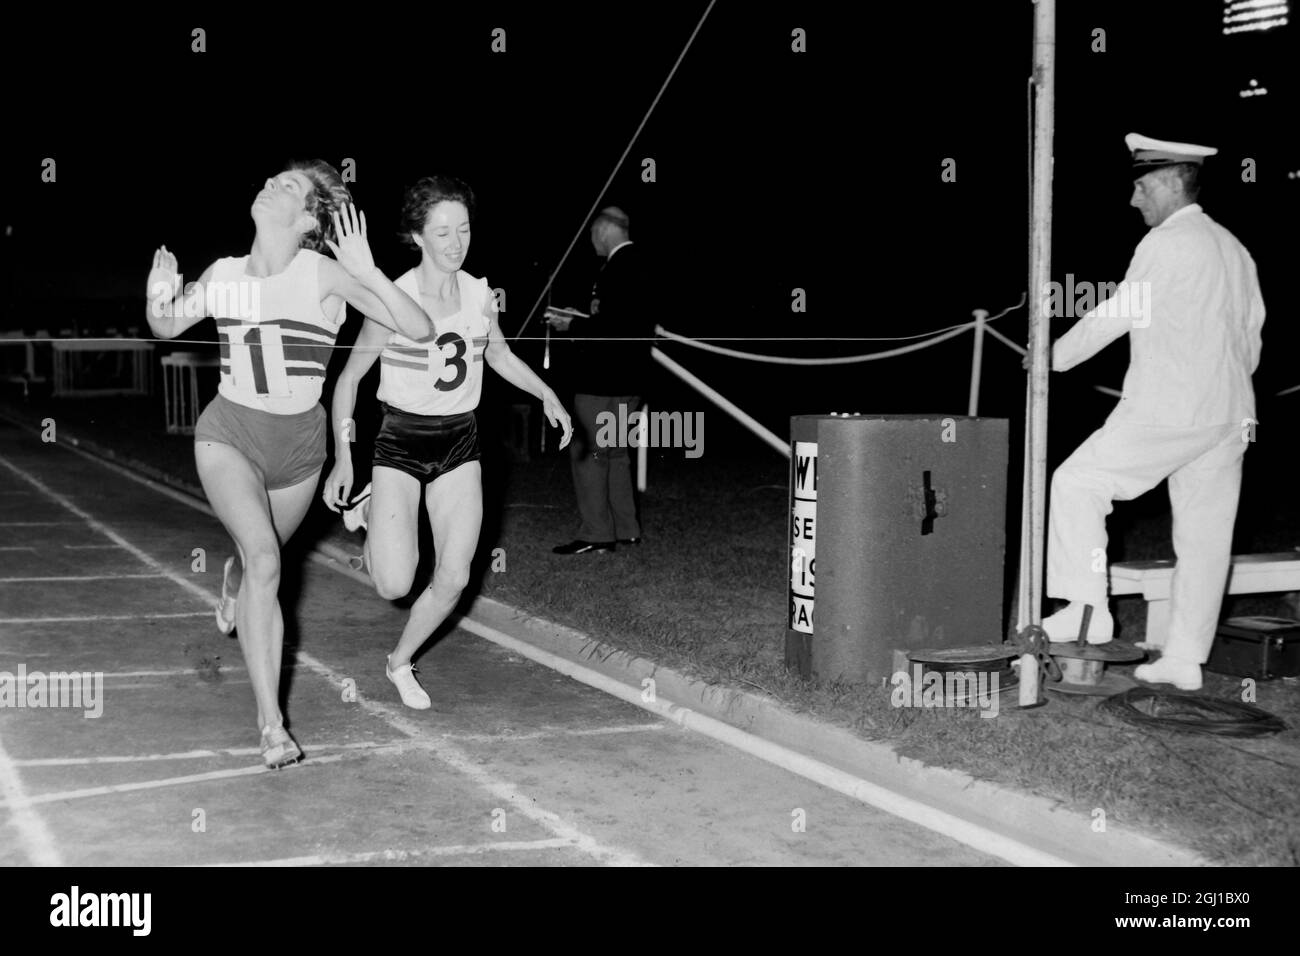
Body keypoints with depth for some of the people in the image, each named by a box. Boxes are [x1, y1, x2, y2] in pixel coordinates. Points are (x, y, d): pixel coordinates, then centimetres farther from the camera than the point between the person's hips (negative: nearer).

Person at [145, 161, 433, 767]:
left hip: (297, 445, 0)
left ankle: (234, 581, 64)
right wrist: (157, 302, -12)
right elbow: (167, 329, 11)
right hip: (228, 435, 0)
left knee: (259, 559, 21)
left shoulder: (323, 274, -17)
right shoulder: (223, 275, -7)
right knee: (264, 560, -22)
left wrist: (367, 272, -36)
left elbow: (418, 329, -23)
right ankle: (271, 727, -19)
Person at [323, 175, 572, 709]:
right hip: (400, 443, -4)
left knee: (454, 579, -2)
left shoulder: (481, 295, -3)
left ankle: (400, 662, 24)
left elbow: (498, 353, 18)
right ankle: (367, 514, 21)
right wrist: (343, 461, -10)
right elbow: (348, 379, -7)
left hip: (460, 444, 4)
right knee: (394, 585, -12)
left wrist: (546, 395, 6)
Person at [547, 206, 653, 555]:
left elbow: (611, 326, -24)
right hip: (628, 379, 10)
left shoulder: (618, 268, -18)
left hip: (604, 379, -10)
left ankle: (597, 534, -2)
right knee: (615, 453, 17)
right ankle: (626, 529, 22)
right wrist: (580, 321, 15)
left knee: (587, 453, -4)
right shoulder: (638, 263, 13)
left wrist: (572, 325, -12)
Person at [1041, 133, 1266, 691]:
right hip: (1230, 415, 8)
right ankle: (1186, 660, 10)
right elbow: (1250, 340, 20)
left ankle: (1087, 609, -2)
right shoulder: (1235, 251, 17)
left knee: (1077, 483, 2)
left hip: (1167, 411, -8)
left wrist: (1054, 357, 6)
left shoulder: (1166, 244, -7)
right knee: (1204, 537, 7)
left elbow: (1117, 315, -5)